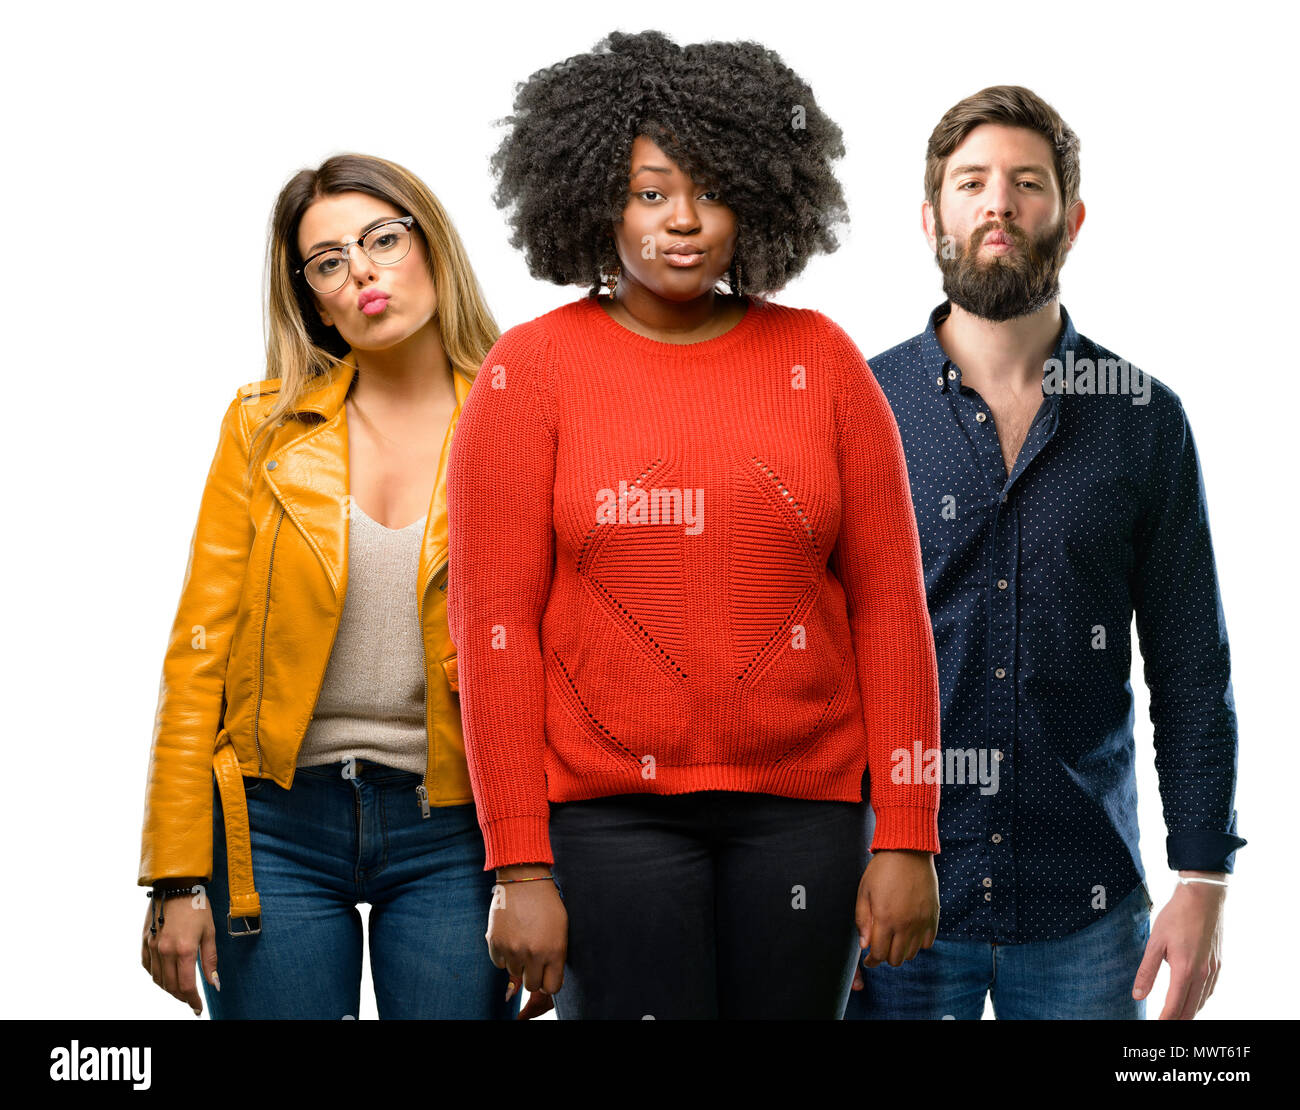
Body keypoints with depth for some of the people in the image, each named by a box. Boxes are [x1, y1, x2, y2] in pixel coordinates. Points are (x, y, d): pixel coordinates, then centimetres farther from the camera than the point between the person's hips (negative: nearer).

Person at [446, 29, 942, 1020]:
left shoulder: (819, 360, 5)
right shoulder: (531, 371, 0)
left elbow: (889, 604, 4)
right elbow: (494, 624, -4)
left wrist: (907, 837, -1)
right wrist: (519, 869, -8)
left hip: (801, 802, 2)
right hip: (606, 813, -2)